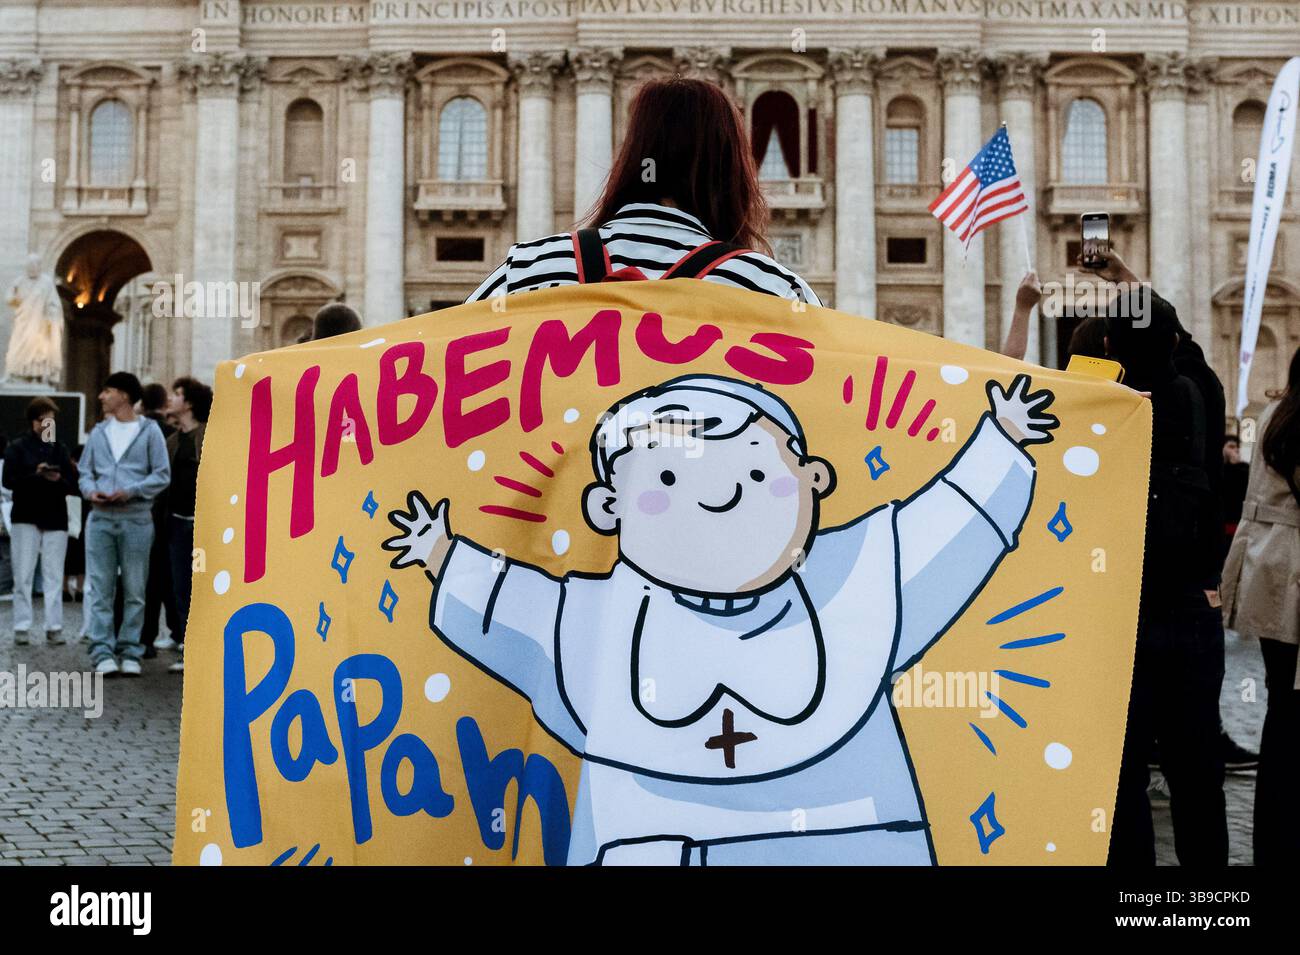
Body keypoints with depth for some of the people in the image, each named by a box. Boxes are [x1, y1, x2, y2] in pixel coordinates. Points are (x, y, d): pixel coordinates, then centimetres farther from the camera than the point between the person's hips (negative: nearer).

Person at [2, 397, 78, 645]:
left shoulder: (61, 450, 10)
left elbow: (74, 485, 5)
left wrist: (58, 479, -15)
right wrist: (36, 474, -19)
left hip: (55, 520, 2)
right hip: (25, 519, -2)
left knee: (54, 577, 0)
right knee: (23, 576, -1)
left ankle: (54, 627, 3)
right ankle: (21, 627, 5)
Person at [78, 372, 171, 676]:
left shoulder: (149, 431, 2)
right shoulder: (99, 432, 15)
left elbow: (162, 475, -2)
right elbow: (85, 471, 16)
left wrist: (130, 492, -15)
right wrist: (91, 491, -6)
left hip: (136, 519, -3)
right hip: (100, 518, 3)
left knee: (134, 591, 2)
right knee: (101, 588, -1)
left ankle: (130, 652, 9)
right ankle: (103, 652, 1)